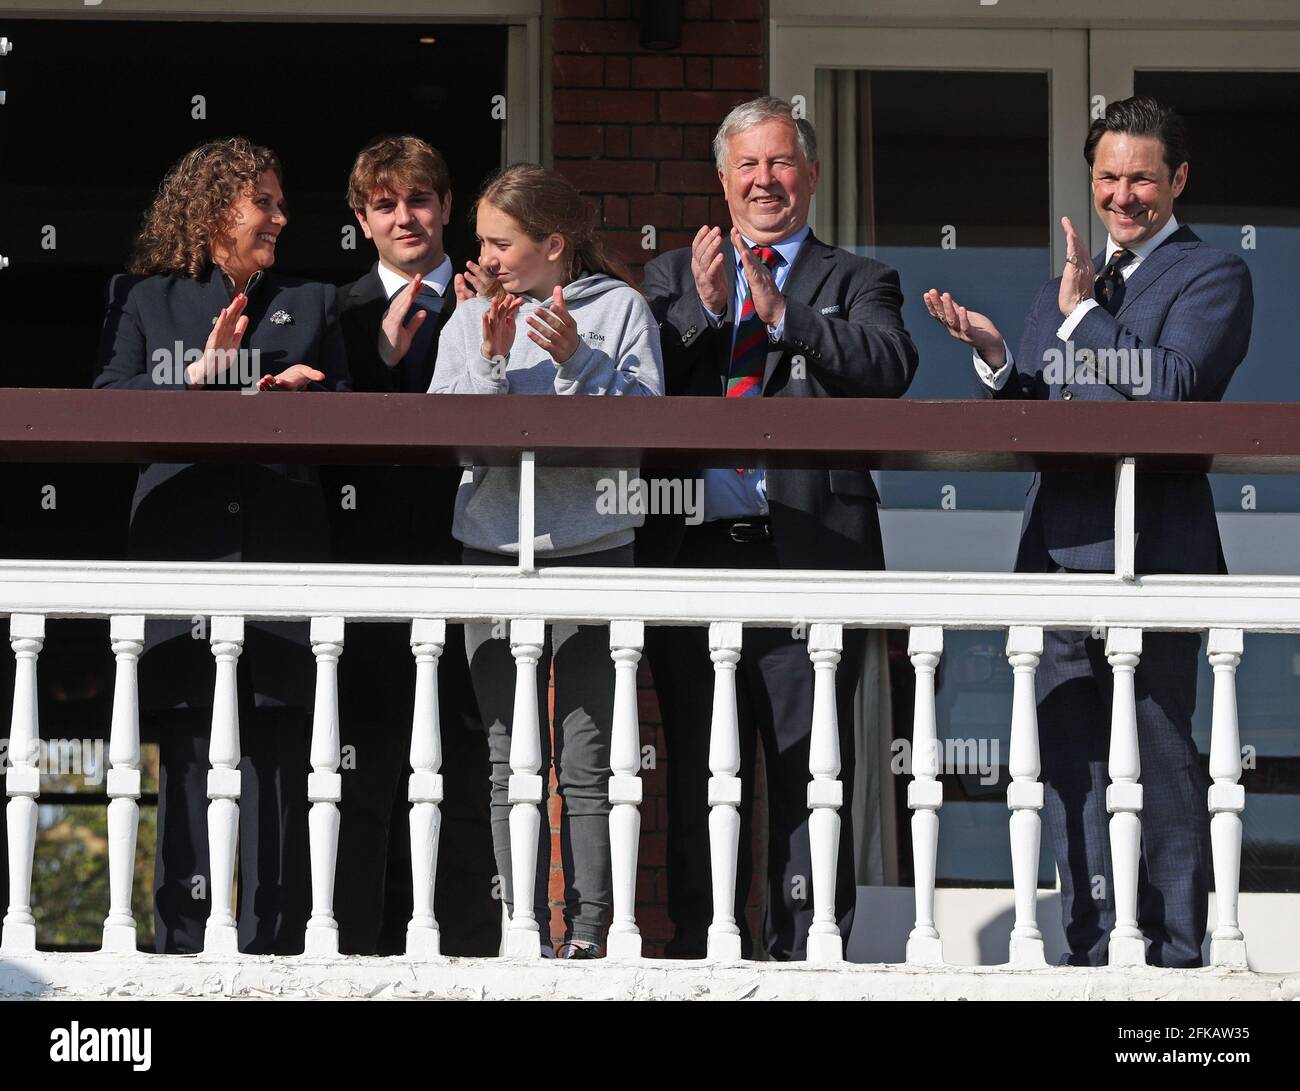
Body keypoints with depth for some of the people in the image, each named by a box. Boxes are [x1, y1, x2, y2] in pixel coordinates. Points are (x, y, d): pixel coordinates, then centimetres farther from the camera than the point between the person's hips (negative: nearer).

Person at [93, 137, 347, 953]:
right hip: (183, 543, -1)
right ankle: (184, 940, 0)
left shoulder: (311, 304, 20)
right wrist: (197, 376, -9)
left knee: (278, 750, -4)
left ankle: (274, 942, -3)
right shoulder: (143, 300, 15)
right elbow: (107, 407, 3)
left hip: (282, 549, 1)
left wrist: (306, 397, -5)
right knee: (188, 749, -3)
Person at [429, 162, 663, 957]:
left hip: (593, 552, -3)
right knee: (511, 764, 2)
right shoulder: (469, 323, 11)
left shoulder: (619, 309, 3)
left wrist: (577, 360, -16)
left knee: (587, 764, -4)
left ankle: (588, 932, -1)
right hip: (496, 554, 3)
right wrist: (491, 363, -10)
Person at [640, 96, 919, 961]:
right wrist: (702, 308, -9)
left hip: (807, 554, -2)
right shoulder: (673, 277, 18)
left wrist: (782, 313, -17)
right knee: (698, 775, 6)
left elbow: (890, 367, -9)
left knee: (809, 776, -2)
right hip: (693, 552, 2)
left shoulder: (856, 283, 11)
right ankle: (701, 960, 12)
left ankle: (805, 957, 2)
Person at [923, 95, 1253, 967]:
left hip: (1150, 550, -7)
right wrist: (995, 359, -1)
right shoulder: (1070, 283, 21)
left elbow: (1171, 387, -17)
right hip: (1060, 550, 7)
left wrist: (1083, 311, -14)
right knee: (1071, 763, 8)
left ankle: (1175, 954, 2)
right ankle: (1096, 952, 14)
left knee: (1159, 758, -4)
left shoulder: (1213, 276, -1)